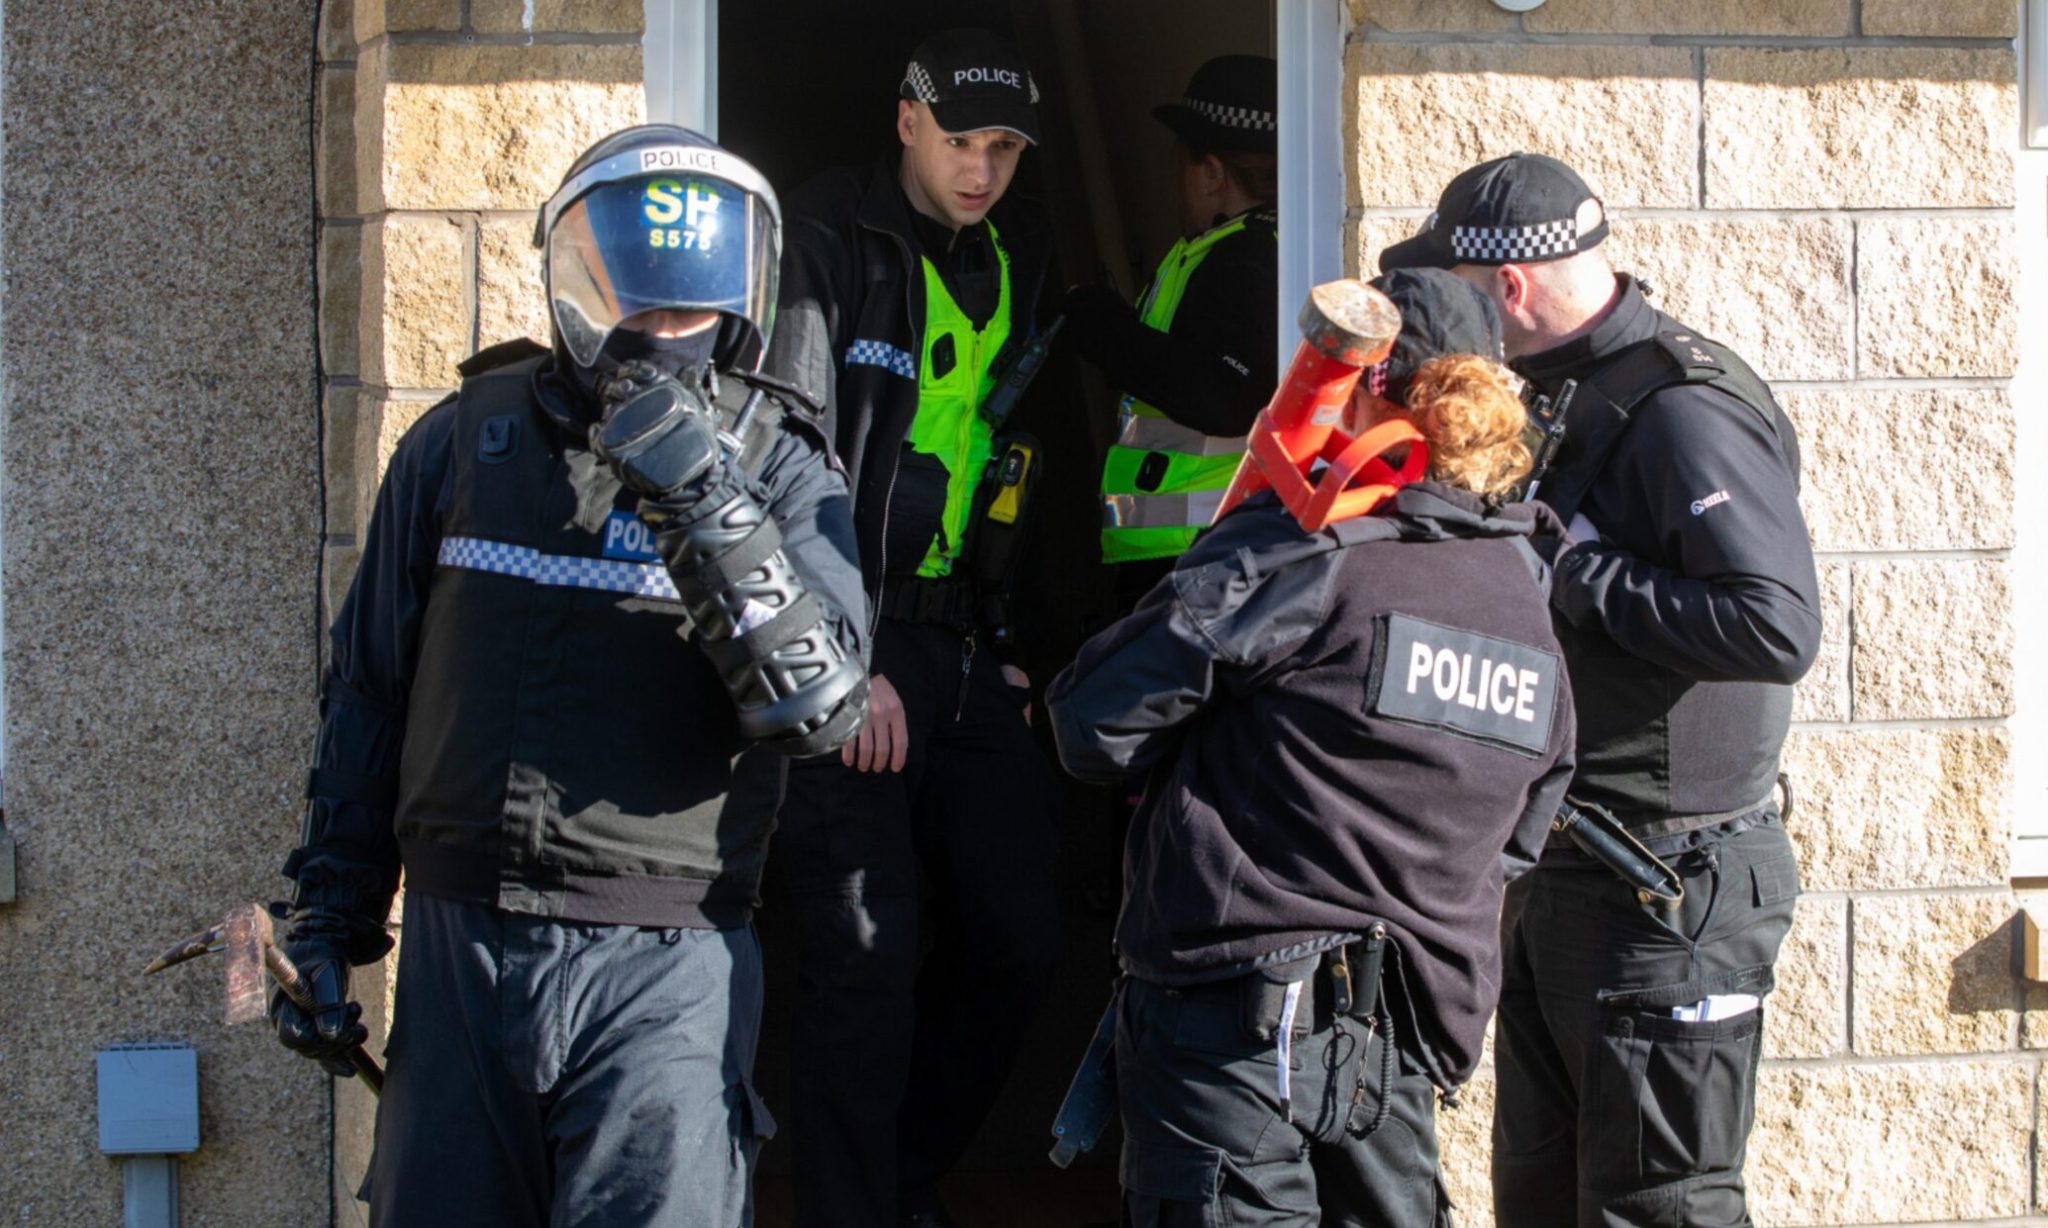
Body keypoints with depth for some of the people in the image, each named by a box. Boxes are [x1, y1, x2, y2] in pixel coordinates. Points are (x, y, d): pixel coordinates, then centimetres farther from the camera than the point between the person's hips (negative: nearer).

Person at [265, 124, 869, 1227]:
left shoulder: (777, 468, 0)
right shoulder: (463, 441, 7)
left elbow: (816, 705, -15)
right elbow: (368, 692, 15)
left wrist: (703, 505, -24)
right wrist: (327, 916, 13)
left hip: (660, 970, -3)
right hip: (457, 950, 3)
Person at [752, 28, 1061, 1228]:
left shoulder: (1017, 260, 13)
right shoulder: (834, 242, -8)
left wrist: (1015, 644, 12)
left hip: (966, 651, 7)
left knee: (1020, 936, 6)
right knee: (865, 958, -10)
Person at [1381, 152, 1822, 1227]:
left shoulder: (1685, 411, -20)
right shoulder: (1561, 396, 12)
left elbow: (1778, 629, -31)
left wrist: (1574, 571, -23)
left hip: (1669, 890, -10)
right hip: (1562, 882, 10)